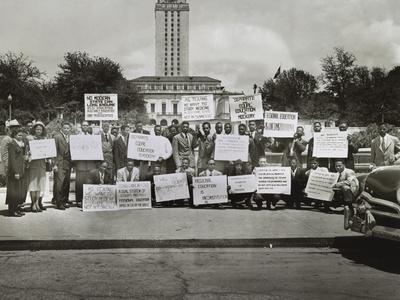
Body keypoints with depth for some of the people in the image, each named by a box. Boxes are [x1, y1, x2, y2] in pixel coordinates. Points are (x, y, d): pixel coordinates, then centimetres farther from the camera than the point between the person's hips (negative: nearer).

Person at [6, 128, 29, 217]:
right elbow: (12, 159, -14)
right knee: (14, 190, -4)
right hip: (15, 170, -8)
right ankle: (12, 210, 2)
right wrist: (15, 172, -18)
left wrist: (26, 158, 3)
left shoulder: (23, 144, 16)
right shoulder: (12, 144, -8)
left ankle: (18, 208, 18)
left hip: (23, 170, 8)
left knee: (22, 190, 9)